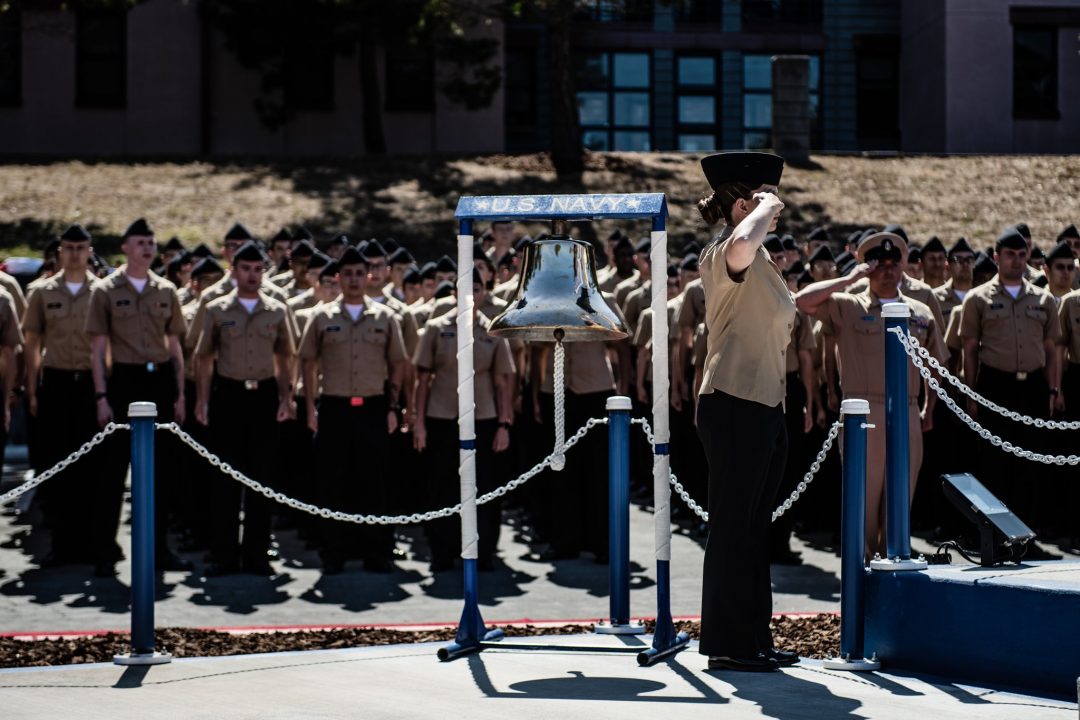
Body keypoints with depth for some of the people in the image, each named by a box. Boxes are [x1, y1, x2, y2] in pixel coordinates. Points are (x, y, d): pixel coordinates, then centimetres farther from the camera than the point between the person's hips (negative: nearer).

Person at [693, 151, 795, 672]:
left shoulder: (760, 263, 21)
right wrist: (766, 205, -22)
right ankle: (727, 644, 0)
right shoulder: (724, 256, -12)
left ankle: (755, 640, 19)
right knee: (732, 526, -5)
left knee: (755, 529, 12)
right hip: (734, 405, -10)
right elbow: (741, 242, -38)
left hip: (765, 407, 10)